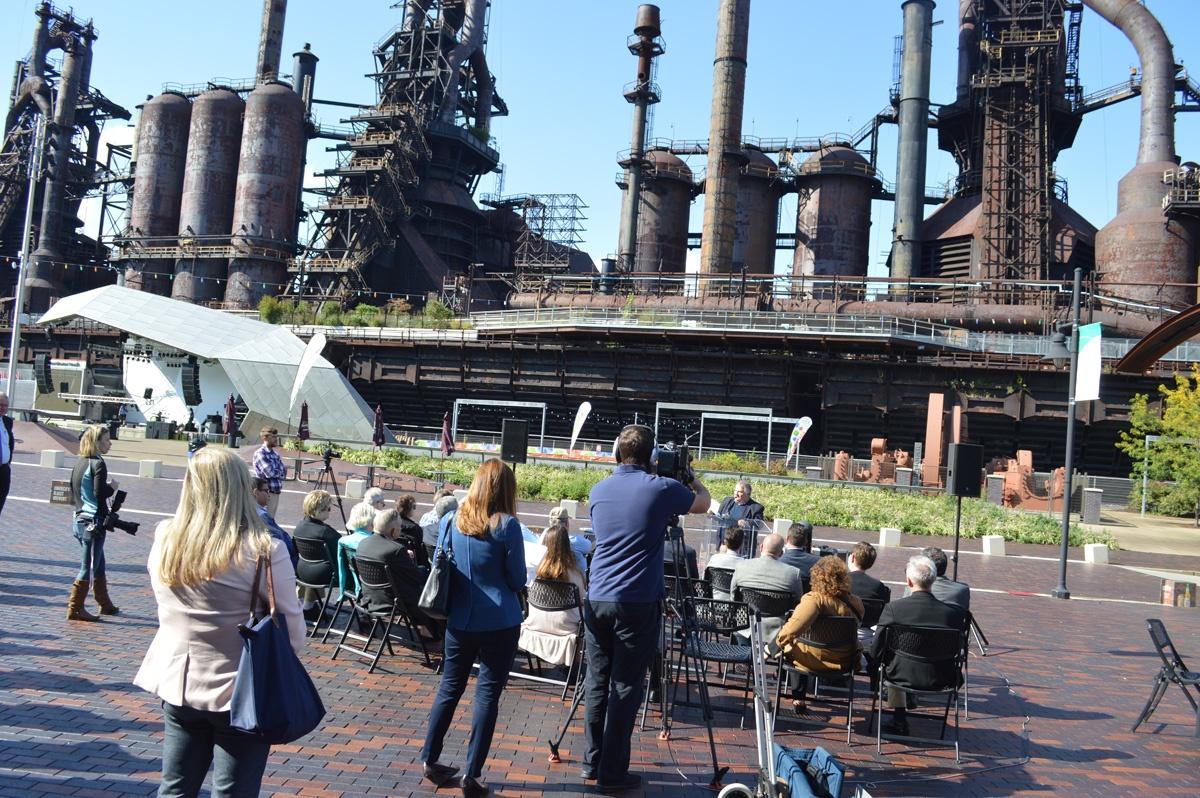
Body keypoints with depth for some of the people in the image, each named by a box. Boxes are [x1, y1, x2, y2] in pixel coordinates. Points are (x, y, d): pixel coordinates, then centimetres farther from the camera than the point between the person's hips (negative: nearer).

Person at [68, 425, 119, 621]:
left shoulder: (79, 462, 10)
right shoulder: (98, 464, -16)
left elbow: (74, 489, 17)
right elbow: (100, 492, -22)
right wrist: (112, 487, -5)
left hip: (81, 518, 9)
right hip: (94, 521, -9)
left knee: (98, 564, 19)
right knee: (88, 568, -1)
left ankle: (105, 604, 29)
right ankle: (75, 609, 4)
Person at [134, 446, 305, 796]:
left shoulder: (164, 540, -6)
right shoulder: (264, 551, -22)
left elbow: (169, 607, 11)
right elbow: (293, 633, -13)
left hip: (177, 685, 5)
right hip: (241, 692, -5)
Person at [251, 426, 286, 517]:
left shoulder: (275, 454, 14)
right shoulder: (260, 453, -10)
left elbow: (283, 473, 9)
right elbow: (270, 472, -17)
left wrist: (277, 472, -9)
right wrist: (282, 470, 0)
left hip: (276, 492, 7)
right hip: (266, 493, -7)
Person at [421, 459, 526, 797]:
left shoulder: (451, 521, 0)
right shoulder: (506, 525, -13)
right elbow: (517, 580, -7)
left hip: (459, 620, 4)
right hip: (499, 624, -4)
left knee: (449, 688, 17)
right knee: (487, 694, 4)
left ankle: (430, 760, 26)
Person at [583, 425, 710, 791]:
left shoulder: (599, 490, 6)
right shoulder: (661, 488, -7)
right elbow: (703, 503, 13)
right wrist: (690, 477, 31)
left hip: (597, 599, 5)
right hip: (637, 603, -4)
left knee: (596, 682, 12)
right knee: (625, 687, 2)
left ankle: (592, 762, 22)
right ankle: (612, 772, 7)